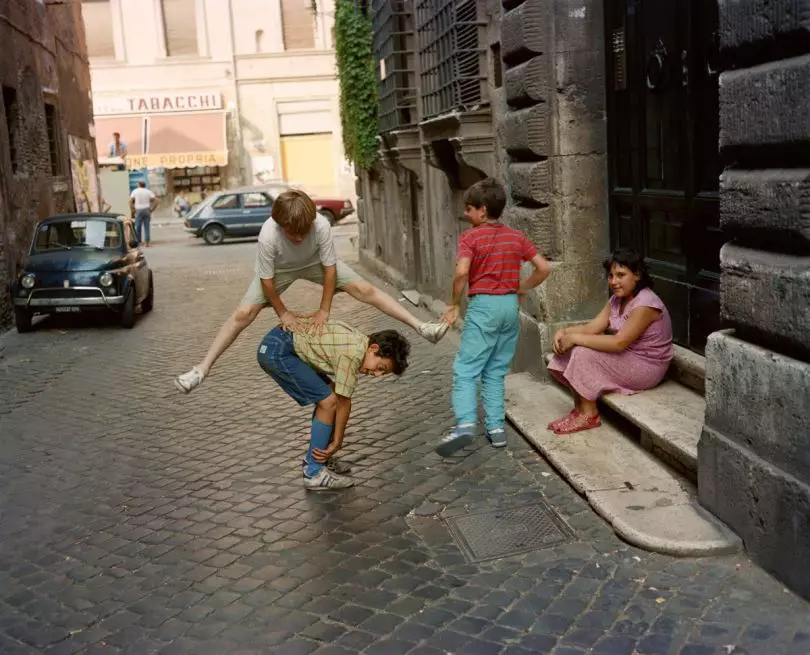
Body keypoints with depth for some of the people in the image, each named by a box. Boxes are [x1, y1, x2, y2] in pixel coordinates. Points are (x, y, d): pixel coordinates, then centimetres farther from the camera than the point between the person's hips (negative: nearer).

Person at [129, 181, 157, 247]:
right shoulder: (148, 192, 4)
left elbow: (130, 201, -8)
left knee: (138, 227, 6)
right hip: (147, 211, 1)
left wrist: (133, 210, -1)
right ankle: (147, 242, 0)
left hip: (138, 211, -1)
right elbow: (155, 201, -4)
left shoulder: (135, 191, 1)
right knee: (146, 227, 3)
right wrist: (151, 209, 2)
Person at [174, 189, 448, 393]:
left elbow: (329, 268, -24)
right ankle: (202, 369, -5)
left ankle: (420, 327, -7)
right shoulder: (268, 235, -39)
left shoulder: (321, 225, -37)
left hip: (314, 263, 1)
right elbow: (267, 280, -25)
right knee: (243, 314, -11)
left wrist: (324, 310, -21)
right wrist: (283, 313, -16)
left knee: (364, 289, -10)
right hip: (279, 269, -1)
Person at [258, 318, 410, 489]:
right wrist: (337, 443, 1)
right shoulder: (352, 354, -19)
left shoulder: (358, 341, 10)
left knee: (329, 394, 14)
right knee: (329, 402, -11)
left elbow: (341, 400, 14)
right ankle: (314, 473, -3)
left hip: (282, 345, 10)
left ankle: (315, 458, 23)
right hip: (276, 351, -10)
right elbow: (344, 403, -10)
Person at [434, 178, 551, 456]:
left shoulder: (470, 237, -5)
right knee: (495, 372, 14)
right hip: (511, 305, 6)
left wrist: (453, 305, -7)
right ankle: (496, 427, 8)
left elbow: (462, 272, -20)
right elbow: (544, 268, 6)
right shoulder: (517, 237, 10)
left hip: (484, 305, -5)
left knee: (466, 370, -5)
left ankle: (465, 424, -23)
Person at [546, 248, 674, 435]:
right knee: (576, 348, -6)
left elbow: (618, 343, -30)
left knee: (583, 353, -21)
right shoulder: (617, 299, 5)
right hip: (626, 357, 9)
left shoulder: (645, 304, -24)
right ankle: (579, 409, -2)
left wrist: (575, 338, -27)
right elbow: (592, 327, 1)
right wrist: (564, 332, -17)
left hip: (646, 367, -9)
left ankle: (589, 415, -8)